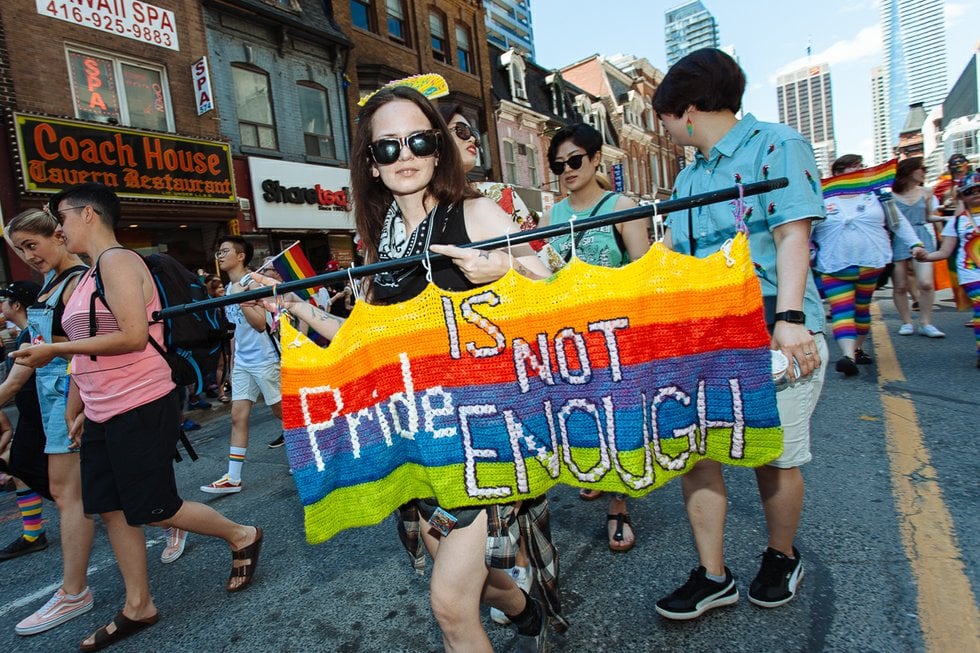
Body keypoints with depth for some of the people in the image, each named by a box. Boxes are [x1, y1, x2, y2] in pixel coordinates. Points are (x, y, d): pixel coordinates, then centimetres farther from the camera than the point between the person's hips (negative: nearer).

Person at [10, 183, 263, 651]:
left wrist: (55, 349, -16)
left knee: (153, 509, -1)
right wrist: (77, 407, 15)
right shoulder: (88, 277, 16)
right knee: (113, 510, 13)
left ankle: (242, 537, 21)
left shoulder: (118, 261, -13)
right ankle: (137, 607, 28)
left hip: (141, 409, -9)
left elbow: (132, 336, -23)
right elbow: (89, 350, 17)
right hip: (103, 414, 9)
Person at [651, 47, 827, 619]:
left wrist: (790, 320, -23)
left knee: (775, 457, 6)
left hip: (775, 334, -6)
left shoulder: (776, 144, -2)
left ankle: (782, 558, 33)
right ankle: (714, 577, 16)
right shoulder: (690, 177, 18)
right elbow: (669, 250, 22)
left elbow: (793, 235, -13)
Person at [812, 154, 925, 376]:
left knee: (862, 308, 12)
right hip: (834, 269, -2)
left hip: (872, 265, 3)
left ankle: (859, 349, 25)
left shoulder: (876, 195, 10)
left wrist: (914, 244, 9)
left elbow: (899, 222, 16)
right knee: (841, 311, -15)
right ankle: (848, 355, -23)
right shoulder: (821, 201, 2)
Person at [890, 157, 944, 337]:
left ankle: (926, 323, 2)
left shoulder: (925, 194, 10)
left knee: (926, 283, -9)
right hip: (897, 241, -3)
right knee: (900, 286, 2)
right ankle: (906, 322, 16)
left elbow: (928, 217, 21)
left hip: (921, 240, 3)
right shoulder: (890, 195, -3)